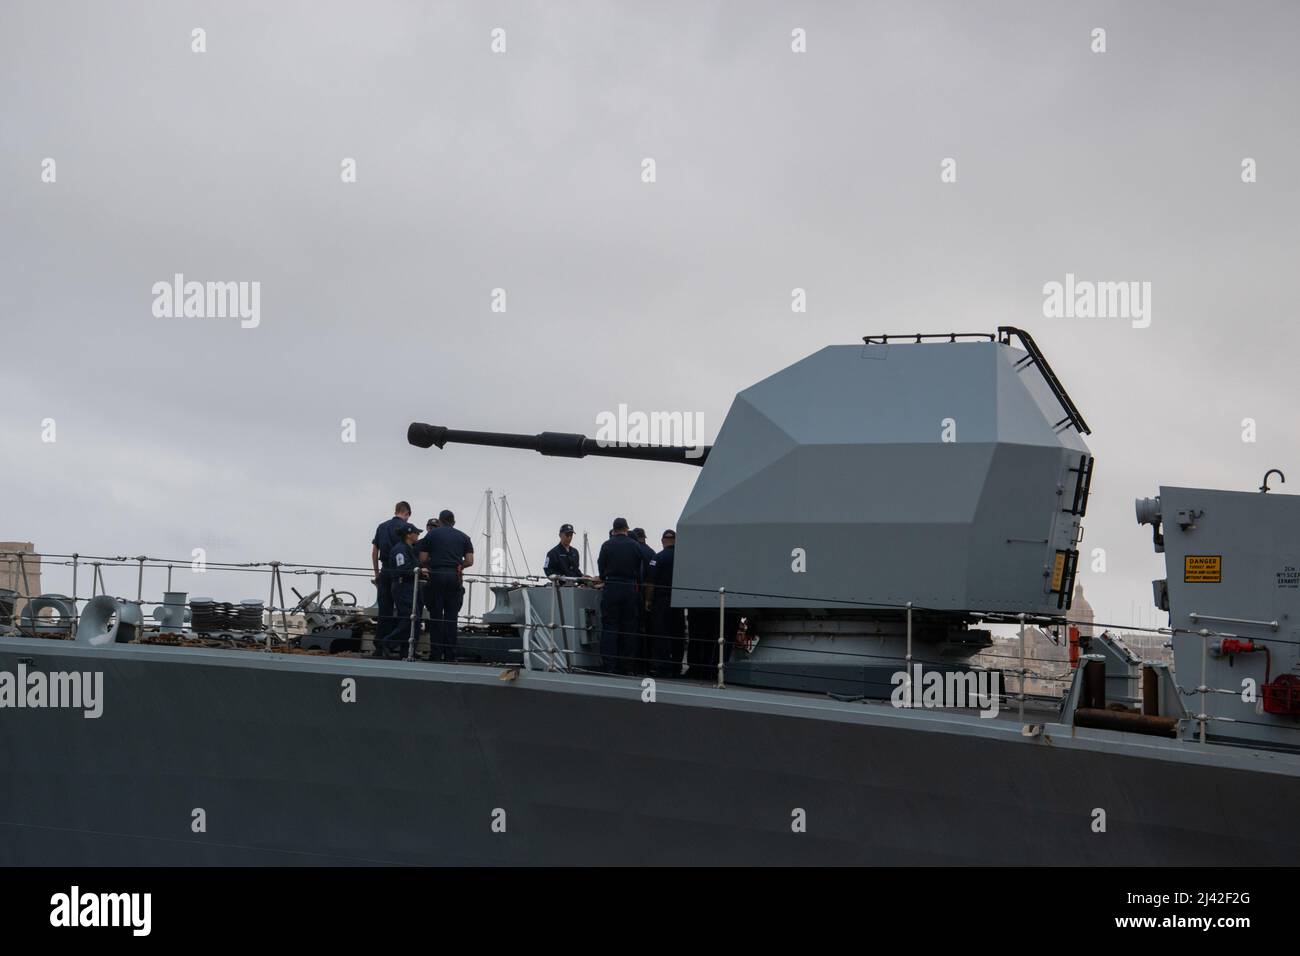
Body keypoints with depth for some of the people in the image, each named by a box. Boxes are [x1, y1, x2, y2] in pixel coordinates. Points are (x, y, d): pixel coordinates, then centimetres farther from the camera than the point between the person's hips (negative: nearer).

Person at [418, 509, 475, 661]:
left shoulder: (432, 534, 6)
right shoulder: (463, 537, 11)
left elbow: (422, 559, 3)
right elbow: (470, 561, 4)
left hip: (436, 575, -2)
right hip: (454, 578, 2)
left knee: (436, 616, 1)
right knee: (451, 617, 5)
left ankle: (436, 654, -2)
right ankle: (450, 654, 3)